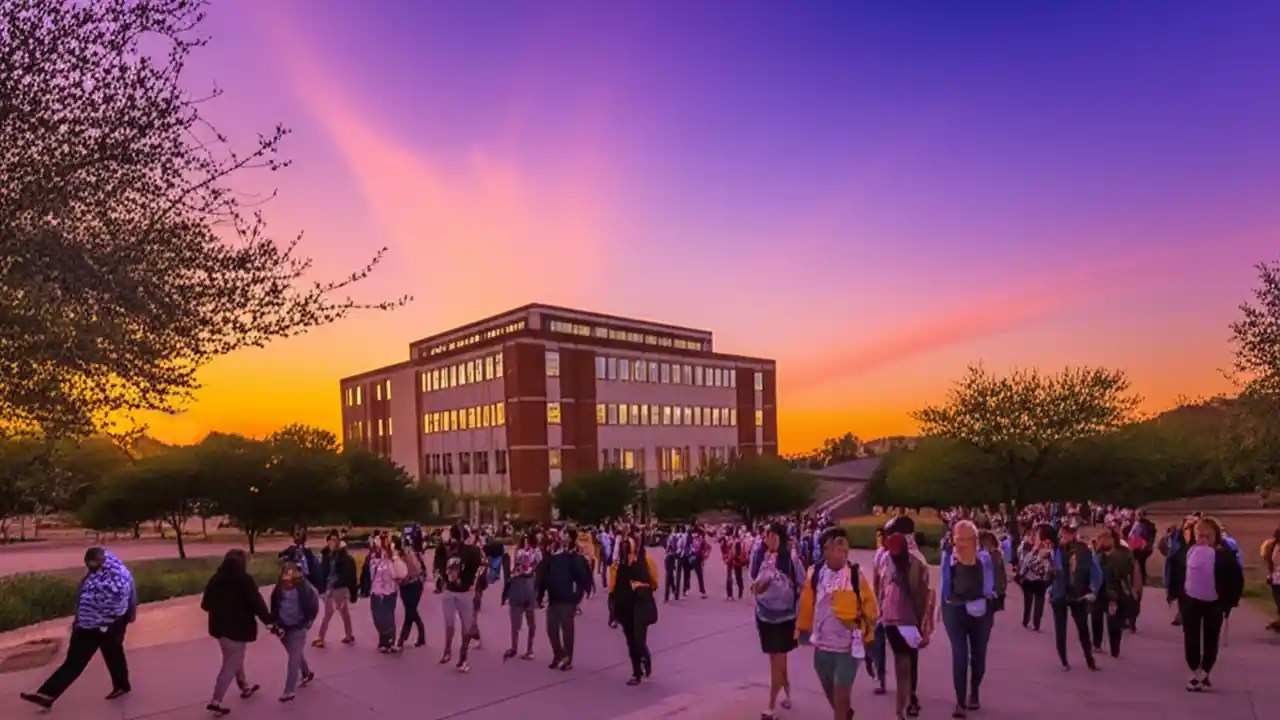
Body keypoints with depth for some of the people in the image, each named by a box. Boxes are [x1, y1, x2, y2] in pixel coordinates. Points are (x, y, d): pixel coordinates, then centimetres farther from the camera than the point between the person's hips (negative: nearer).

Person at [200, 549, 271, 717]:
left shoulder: (216, 578, 2)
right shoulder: (244, 580, -16)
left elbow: (205, 604, 7)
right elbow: (257, 602, -19)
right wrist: (268, 620, -9)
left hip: (219, 626, 7)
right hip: (238, 628, -7)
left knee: (233, 659, 24)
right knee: (231, 664, 2)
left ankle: (245, 687, 38)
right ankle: (216, 701, 2)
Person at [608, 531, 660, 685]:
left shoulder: (645, 561, -4)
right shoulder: (618, 564, 4)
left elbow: (654, 583, 4)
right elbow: (613, 588, 6)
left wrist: (642, 586, -15)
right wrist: (613, 611, 1)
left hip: (641, 607, -3)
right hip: (624, 607, 4)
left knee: (638, 640, -12)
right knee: (631, 641, 10)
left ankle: (646, 659, 21)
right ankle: (636, 673, 24)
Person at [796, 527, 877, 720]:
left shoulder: (856, 574, -9)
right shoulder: (815, 574, -6)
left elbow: (869, 604, 0)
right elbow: (806, 604, 2)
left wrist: (867, 632, 5)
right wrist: (804, 630, 8)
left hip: (849, 644, -3)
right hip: (822, 642, 3)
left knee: (841, 690, -1)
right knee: (829, 689, 19)